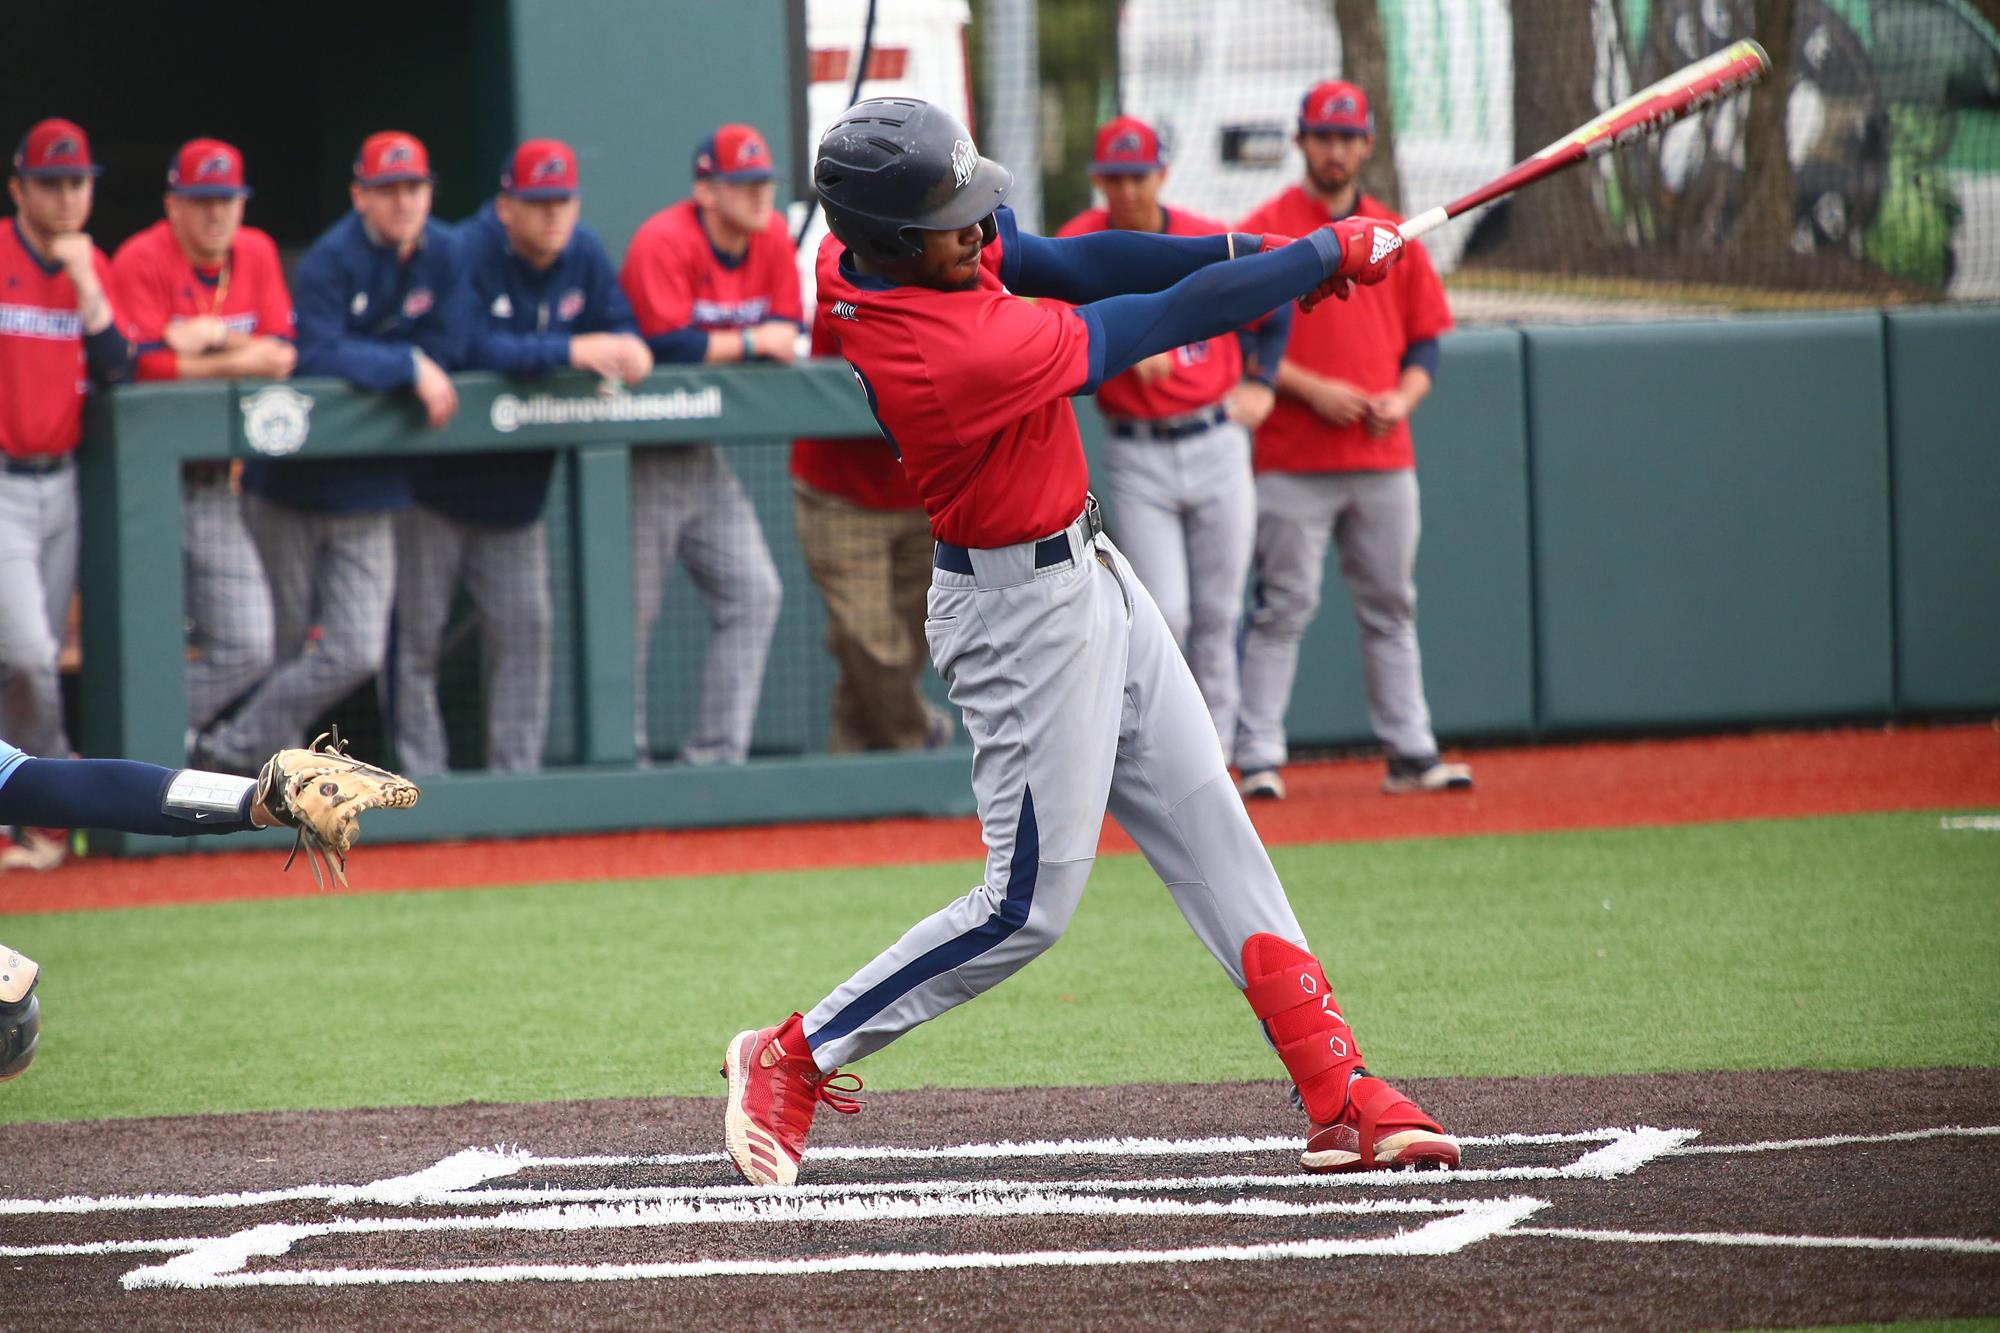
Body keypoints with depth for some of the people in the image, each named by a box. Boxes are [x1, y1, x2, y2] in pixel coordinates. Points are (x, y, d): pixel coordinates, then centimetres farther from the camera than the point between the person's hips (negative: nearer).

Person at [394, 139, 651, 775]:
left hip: (518, 483, 6)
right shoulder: (466, 256, -19)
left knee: (526, 627, 6)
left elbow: (618, 327, 5)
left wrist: (627, 352, -21)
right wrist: (570, 351, -35)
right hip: (436, 481, -6)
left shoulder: (584, 257, 1)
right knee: (419, 630, -2)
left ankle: (516, 771, 12)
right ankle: (420, 770, 3)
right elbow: (472, 348, -31)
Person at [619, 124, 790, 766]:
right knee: (632, 612, -4)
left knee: (753, 594, 2)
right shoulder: (665, 242, -20)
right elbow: (667, 344, -27)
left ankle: (716, 754, 7)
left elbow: (786, 335, 1)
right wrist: (748, 342, -16)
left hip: (702, 456, 7)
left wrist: (715, 347, -17)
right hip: (641, 461, -7)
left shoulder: (771, 238, 2)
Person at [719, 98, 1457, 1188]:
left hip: (1084, 571, 10)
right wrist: (1328, 255, -10)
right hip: (1023, 613, -10)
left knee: (1210, 834, 8)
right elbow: (1172, 321, -22)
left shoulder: (859, 259, -9)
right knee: (1030, 904, -1)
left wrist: (1251, 250, -11)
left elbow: (1061, 263, -2)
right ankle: (793, 1059, 11)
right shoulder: (977, 355, -33)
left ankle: (1337, 1093, 10)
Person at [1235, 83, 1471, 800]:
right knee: (1284, 607, -5)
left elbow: (1424, 340, 16)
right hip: (1294, 463, -5)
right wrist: (1310, 389, -15)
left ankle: (1410, 753, 12)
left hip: (1384, 458, 5)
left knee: (1391, 607, 8)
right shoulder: (1265, 231, -1)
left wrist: (1403, 397, -4)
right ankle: (1260, 758, -3)